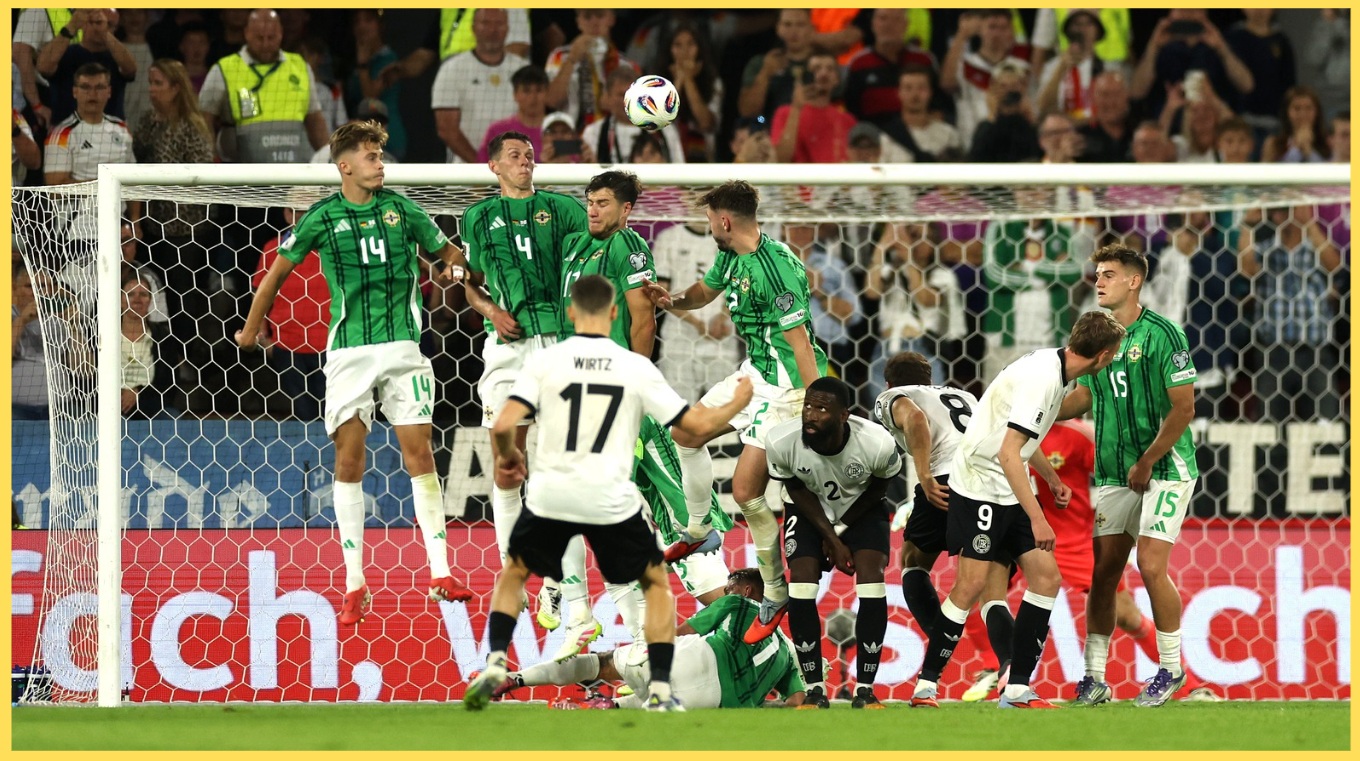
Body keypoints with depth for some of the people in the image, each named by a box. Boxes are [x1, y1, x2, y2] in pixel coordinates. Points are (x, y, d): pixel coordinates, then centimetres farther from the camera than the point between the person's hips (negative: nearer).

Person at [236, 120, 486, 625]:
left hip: (401, 344, 1)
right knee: (349, 460, -3)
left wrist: (458, 267, -5)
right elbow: (279, 271, 11)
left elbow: (445, 252, 17)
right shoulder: (322, 218, 0)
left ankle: (440, 573, -1)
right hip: (348, 350, -1)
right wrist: (252, 329, 17)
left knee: (419, 454, -3)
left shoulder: (400, 208, 5)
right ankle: (354, 583, 1)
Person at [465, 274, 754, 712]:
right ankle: (660, 691, 9)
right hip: (612, 500, -1)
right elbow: (697, 425, 2)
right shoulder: (637, 368, -1)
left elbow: (503, 426, -11)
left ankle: (495, 664, 7)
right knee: (657, 582, 19)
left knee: (512, 574, 26)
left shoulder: (545, 361, -3)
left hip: (551, 495, 1)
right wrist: (737, 404, 22)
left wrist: (506, 458, 12)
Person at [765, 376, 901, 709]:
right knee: (801, 582, -16)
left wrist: (842, 529, -10)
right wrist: (832, 540, -14)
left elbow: (878, 487, -11)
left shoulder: (876, 444, -34)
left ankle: (865, 689, -9)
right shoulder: (782, 443, -32)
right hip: (810, 509, 1)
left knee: (871, 579, -18)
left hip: (861, 508, -1)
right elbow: (798, 492, -13)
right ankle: (815, 690, -7)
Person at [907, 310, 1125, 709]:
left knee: (1046, 578, 2)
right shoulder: (1040, 378, -24)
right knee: (970, 586, -12)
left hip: (1010, 490, 10)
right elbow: (1008, 453, -29)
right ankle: (926, 686, -1)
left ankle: (1017, 689, 4)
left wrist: (1051, 478, 33)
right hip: (980, 485, -10)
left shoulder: (1057, 371, 6)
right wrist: (1037, 518, -31)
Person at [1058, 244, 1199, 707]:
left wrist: (1146, 463, -13)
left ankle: (1171, 669, 1)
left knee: (1151, 566, -14)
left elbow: (1183, 408, -12)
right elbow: (1082, 397, 17)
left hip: (1165, 466, -6)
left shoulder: (1161, 334, -11)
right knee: (1103, 572, 2)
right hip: (1114, 474, 6)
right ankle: (1094, 679, 7)